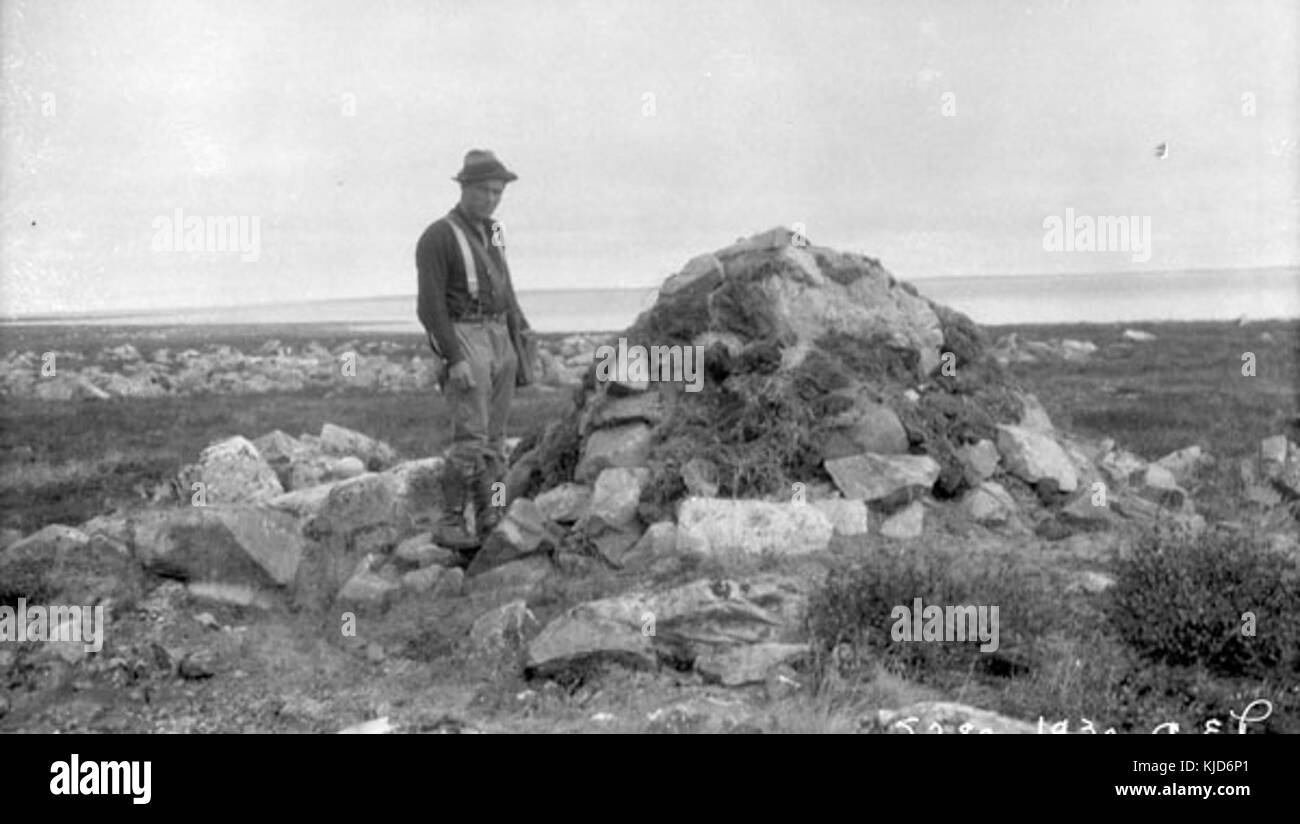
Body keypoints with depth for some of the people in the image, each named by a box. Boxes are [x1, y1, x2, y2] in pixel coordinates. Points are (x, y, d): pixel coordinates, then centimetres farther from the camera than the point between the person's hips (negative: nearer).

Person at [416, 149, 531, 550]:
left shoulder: (492, 233, 14)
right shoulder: (438, 237, -10)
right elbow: (430, 305, -14)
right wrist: (455, 359, -21)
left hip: (498, 339, 7)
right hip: (462, 340, -7)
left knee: (493, 438, 7)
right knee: (471, 437, -14)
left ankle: (489, 521, 12)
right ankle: (450, 523, -8)